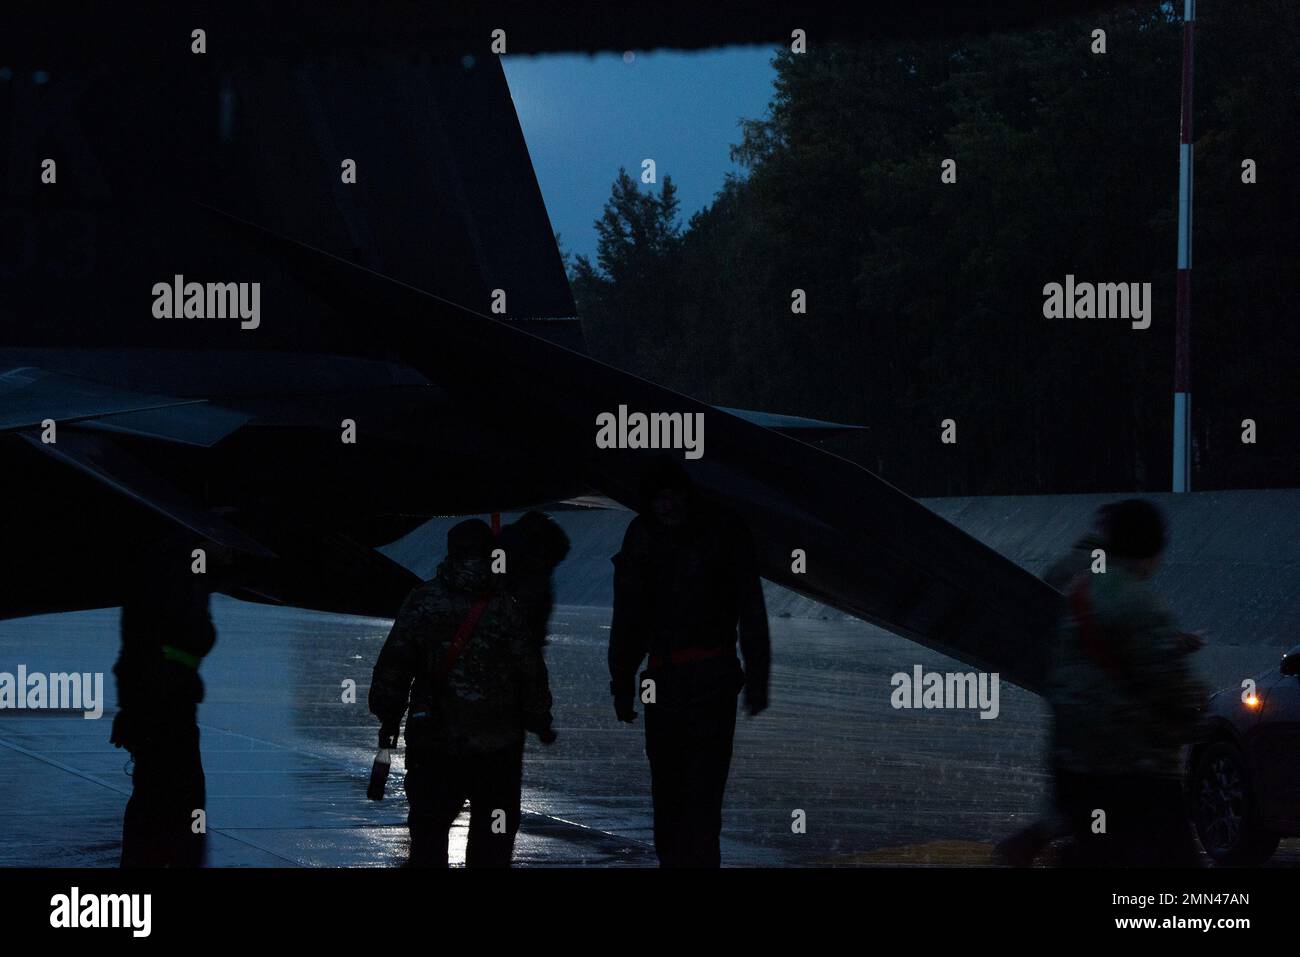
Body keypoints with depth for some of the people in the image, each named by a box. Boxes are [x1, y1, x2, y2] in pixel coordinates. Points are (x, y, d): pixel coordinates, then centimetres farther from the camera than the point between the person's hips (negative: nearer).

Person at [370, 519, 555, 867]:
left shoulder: (422, 600, -3)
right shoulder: (505, 607, -7)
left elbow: (393, 664, -1)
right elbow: (530, 669, -2)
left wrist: (388, 716, 9)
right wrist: (540, 721, 12)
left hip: (434, 737, 1)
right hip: (497, 744, -1)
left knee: (428, 825, 8)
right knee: (493, 834, 9)